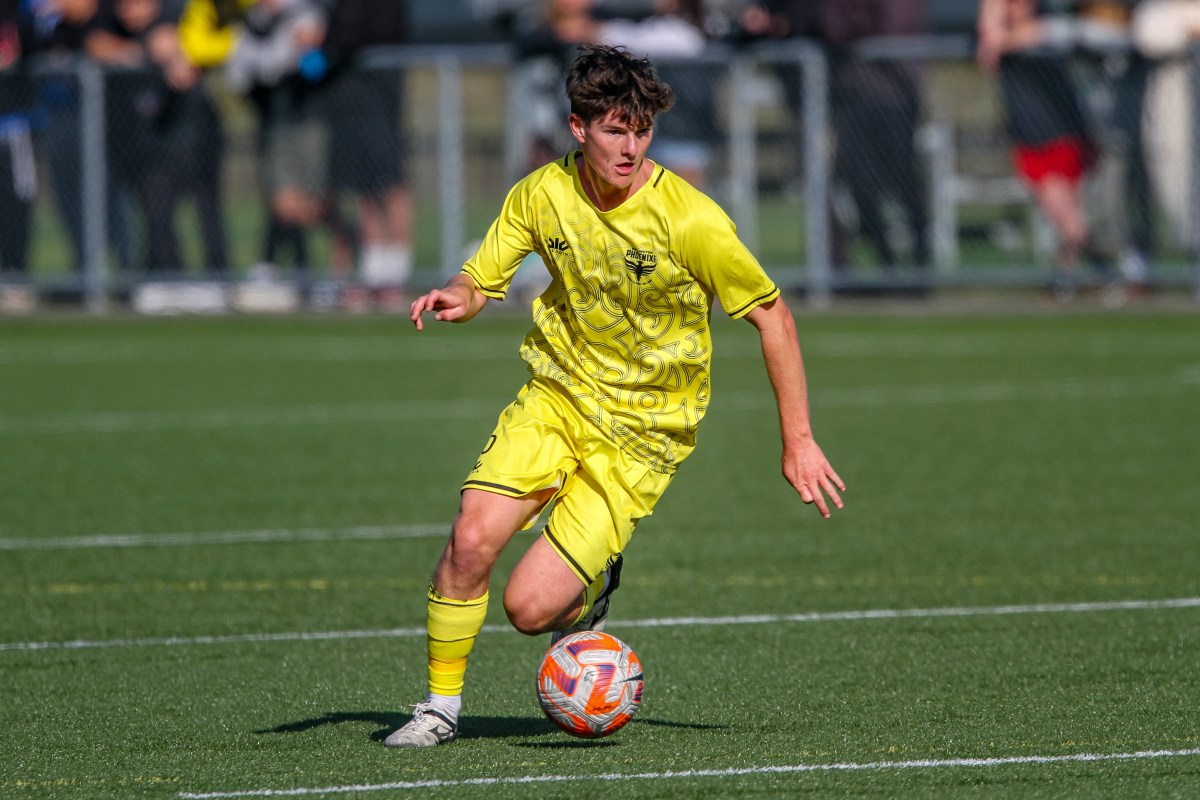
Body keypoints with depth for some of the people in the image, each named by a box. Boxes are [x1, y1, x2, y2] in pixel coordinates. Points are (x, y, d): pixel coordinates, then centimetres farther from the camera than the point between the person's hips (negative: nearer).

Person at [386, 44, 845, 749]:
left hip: (643, 427, -3)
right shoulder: (544, 194, -7)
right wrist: (455, 298, -21)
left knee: (530, 607, -13)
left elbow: (771, 314, -9)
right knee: (472, 540, -20)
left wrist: (798, 441, -8)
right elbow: (480, 281, 5)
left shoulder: (690, 220, -19)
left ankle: (593, 588, 24)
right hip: (558, 394, 3)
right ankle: (442, 704, 1)